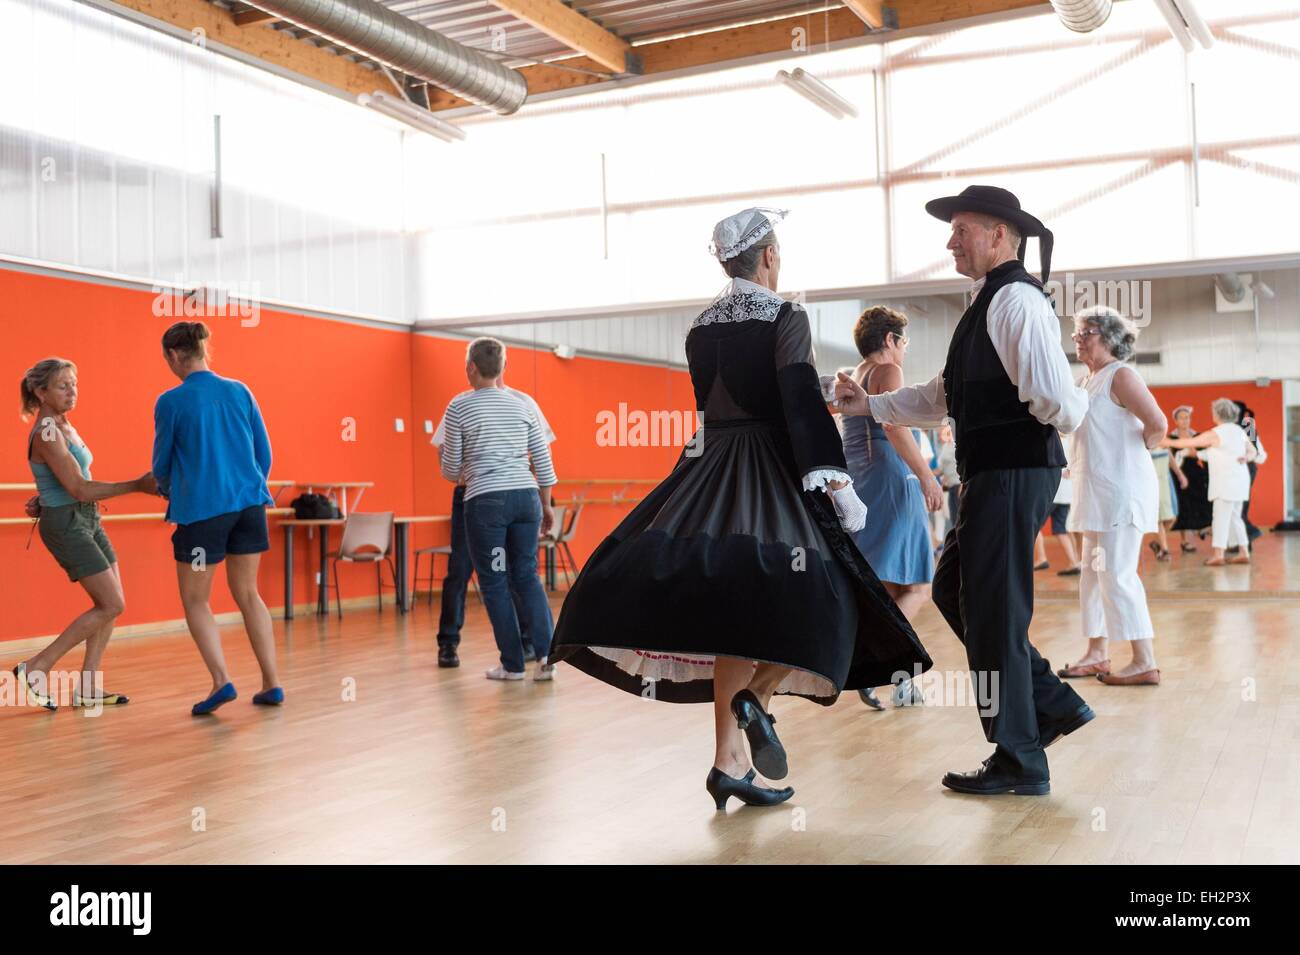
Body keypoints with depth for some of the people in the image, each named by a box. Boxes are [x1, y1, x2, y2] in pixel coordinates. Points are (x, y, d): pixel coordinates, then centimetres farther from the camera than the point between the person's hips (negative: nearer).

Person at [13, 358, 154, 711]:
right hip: (66, 524, -9)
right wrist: (137, 485, -20)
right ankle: (37, 668, -1)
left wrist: (42, 501, 7)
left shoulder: (63, 426, 11)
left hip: (87, 520, 9)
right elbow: (79, 489, -22)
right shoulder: (46, 434, -17)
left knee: (111, 604, 5)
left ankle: (86, 688, 10)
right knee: (111, 605, -9)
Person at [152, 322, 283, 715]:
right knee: (247, 594, 14)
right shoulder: (240, 391, 6)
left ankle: (221, 681, -5)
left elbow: (162, 463, 6)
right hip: (249, 503, 5)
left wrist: (168, 490, 28)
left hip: (201, 508, -4)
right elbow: (264, 453, 10)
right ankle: (271, 684, 10)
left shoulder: (171, 401, -5)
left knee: (195, 599, 9)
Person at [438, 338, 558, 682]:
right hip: (525, 497, 4)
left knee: (494, 582, 7)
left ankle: (513, 663, 10)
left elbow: (451, 470, 3)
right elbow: (543, 460, 11)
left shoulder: (459, 406, 0)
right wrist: (547, 504, 20)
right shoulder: (522, 406, 11)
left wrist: (442, 456, 26)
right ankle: (546, 653, -3)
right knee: (527, 575, 12)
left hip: (486, 500, -4)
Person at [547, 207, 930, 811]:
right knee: (803, 595, 2)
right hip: (772, 472, -6)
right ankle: (757, 697, -23)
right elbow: (801, 402, -18)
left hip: (712, 470, 6)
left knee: (732, 606, 7)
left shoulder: (701, 328, 12)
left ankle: (730, 762, 6)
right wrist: (833, 480, -20)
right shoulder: (787, 318, -6)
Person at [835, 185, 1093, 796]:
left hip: (1014, 475, -10)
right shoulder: (987, 303, 18)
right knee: (953, 591, 15)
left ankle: (1018, 761, 11)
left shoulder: (1016, 300, -14)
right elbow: (945, 396, 20)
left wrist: (1071, 411, -1)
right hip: (993, 475, 10)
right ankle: (1052, 704, 22)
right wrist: (870, 404, 15)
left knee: (994, 610, -2)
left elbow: (1054, 400, -23)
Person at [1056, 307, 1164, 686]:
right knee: (1094, 574, 13)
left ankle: (1145, 663, -5)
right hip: (1098, 491, 10)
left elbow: (1157, 424, -21)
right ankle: (1097, 654, 22)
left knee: (1117, 575, -10)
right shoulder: (1088, 380, 16)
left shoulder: (1120, 375, -11)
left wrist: (1137, 451, -6)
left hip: (1121, 491, -10)